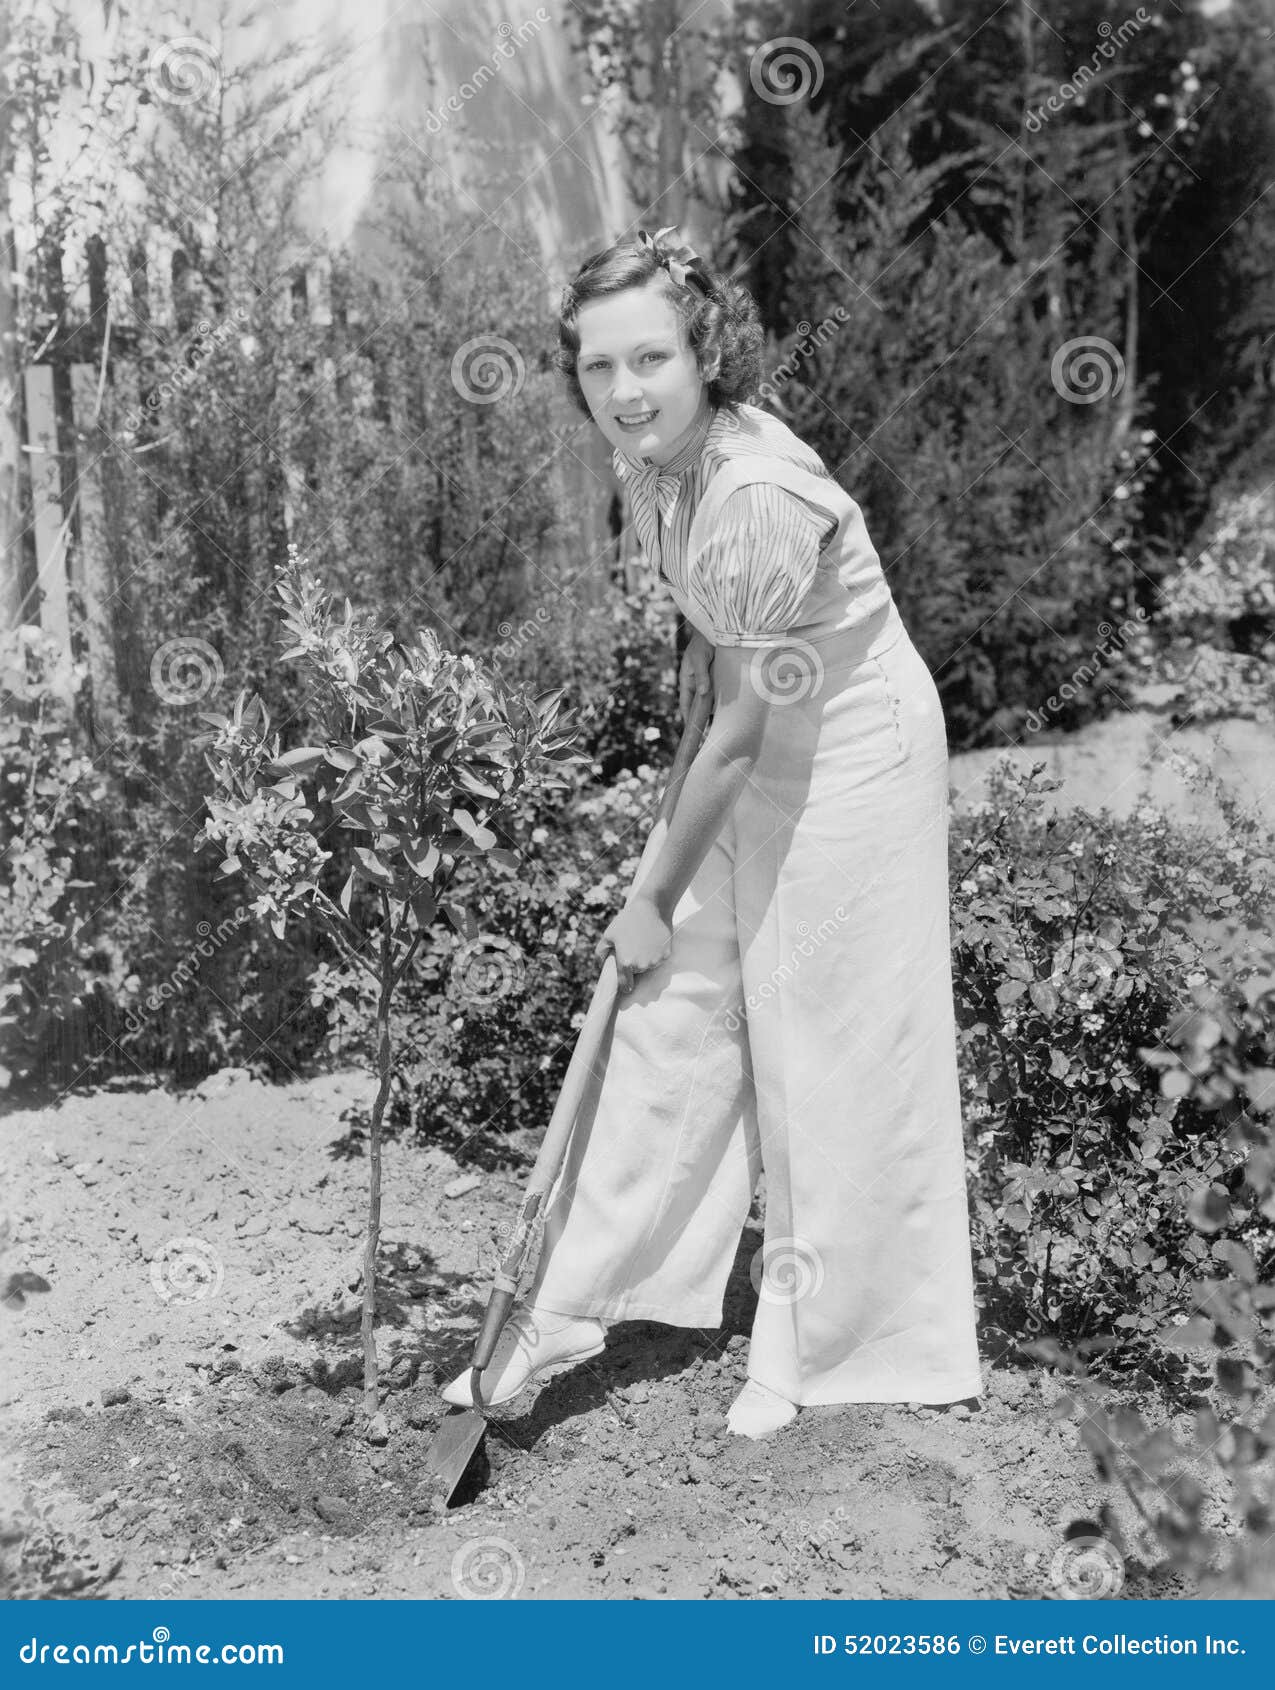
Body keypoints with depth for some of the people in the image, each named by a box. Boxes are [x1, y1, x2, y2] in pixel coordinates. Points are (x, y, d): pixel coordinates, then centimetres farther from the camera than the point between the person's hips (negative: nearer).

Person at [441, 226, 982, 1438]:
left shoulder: (761, 497, -33)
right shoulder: (651, 450, -9)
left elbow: (741, 729, -25)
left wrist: (657, 898, -17)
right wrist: (701, 649, 14)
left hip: (850, 747, -8)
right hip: (754, 742, 8)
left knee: (827, 1037, 3)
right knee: (674, 1008, 8)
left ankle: (802, 1329, 22)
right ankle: (569, 1301, 15)